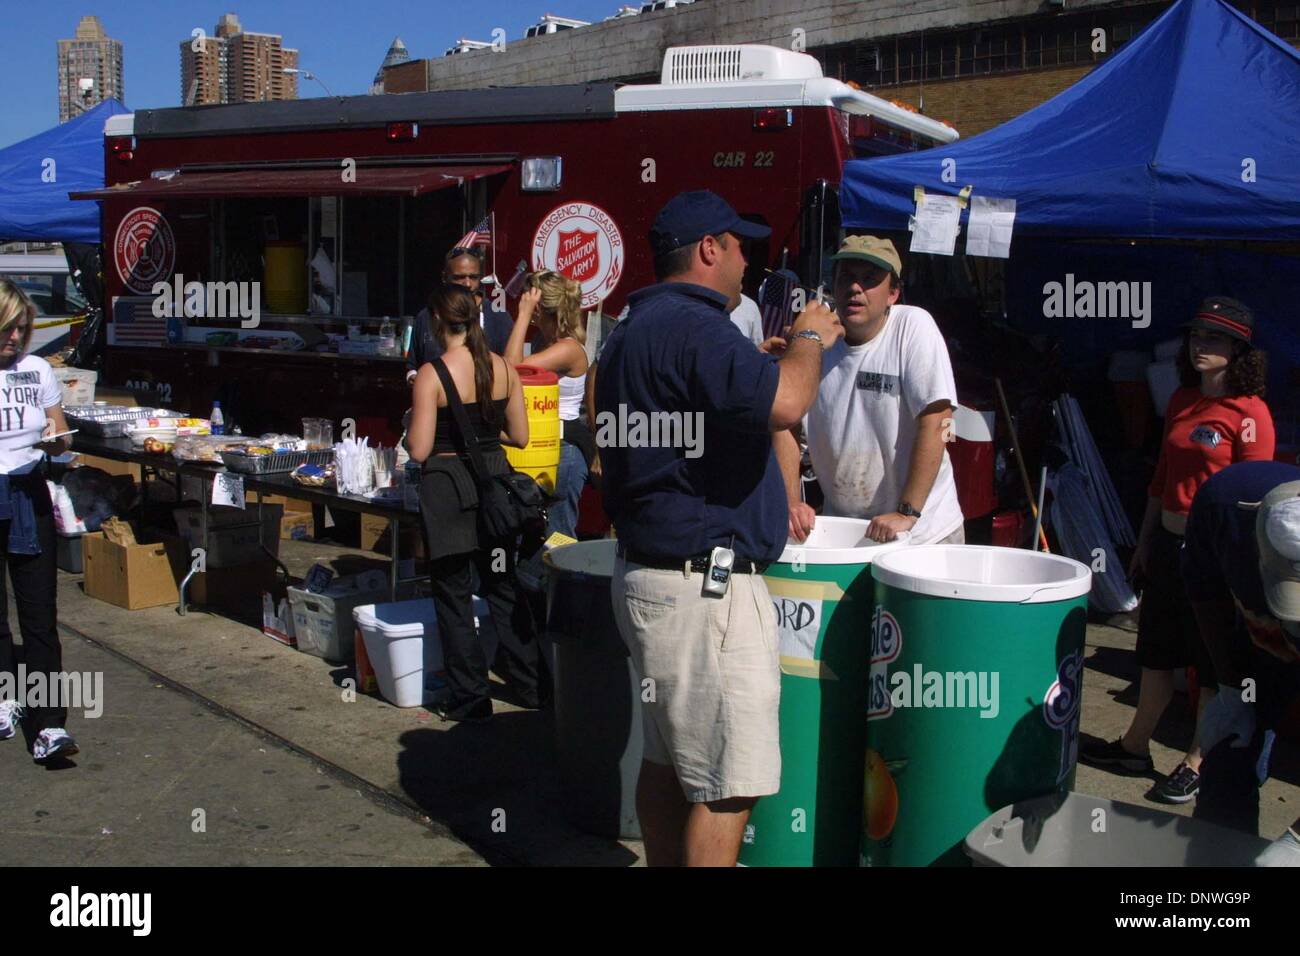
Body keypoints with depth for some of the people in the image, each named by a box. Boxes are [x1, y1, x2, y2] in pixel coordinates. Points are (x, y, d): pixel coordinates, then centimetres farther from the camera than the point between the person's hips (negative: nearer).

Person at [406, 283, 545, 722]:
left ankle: (469, 699, 13)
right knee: (504, 587, 17)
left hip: (448, 488, -5)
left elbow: (419, 450, -13)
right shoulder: (503, 368, 1)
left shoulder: (431, 373, -13)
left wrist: (414, 423, 7)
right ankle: (528, 686, 24)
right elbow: (519, 436, 6)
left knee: (453, 595, 7)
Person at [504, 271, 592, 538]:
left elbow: (512, 367, -27)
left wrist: (523, 315, -23)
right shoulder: (544, 342, 12)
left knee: (558, 534, -3)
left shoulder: (569, 349, -18)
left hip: (565, 448, -10)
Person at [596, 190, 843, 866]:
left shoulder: (632, 329, 17)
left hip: (646, 574, 11)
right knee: (727, 784, -4)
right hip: (704, 587, -11)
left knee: (668, 760, 19)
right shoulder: (691, 325, -17)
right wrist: (808, 339, -12)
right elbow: (783, 403, -31)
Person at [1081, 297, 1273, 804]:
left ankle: (1197, 763, 20)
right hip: (1168, 543, 7)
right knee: (1156, 652, 17)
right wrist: (1144, 542, 17)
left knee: (1214, 666, 7)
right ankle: (1135, 748, 29)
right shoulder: (1181, 401, 9)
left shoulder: (1250, 412, -12)